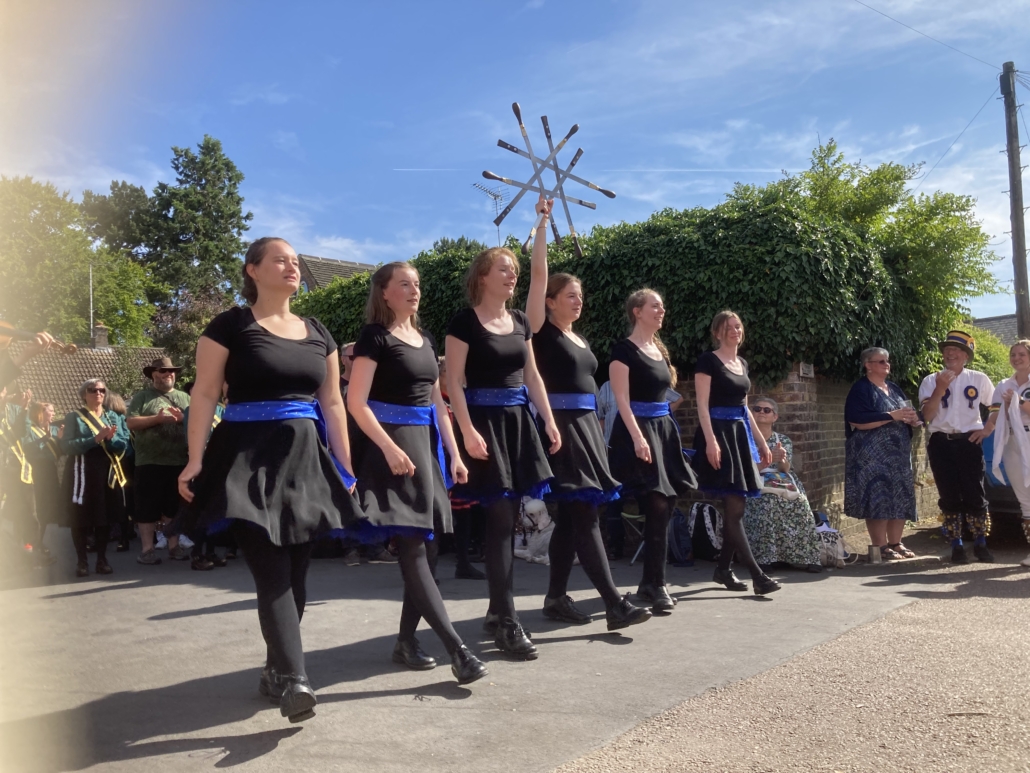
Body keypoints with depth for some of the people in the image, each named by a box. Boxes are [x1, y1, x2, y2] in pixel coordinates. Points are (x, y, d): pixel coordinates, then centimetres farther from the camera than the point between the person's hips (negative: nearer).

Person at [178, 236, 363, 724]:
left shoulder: (317, 333, 13)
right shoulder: (230, 326, 0)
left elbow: (332, 403, 14)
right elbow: (205, 394, -4)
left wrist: (346, 467, 10)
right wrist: (195, 461, -14)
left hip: (305, 459, 5)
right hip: (250, 457, -5)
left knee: (295, 574, 7)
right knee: (271, 572, -11)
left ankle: (275, 669, 22)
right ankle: (293, 679, -14)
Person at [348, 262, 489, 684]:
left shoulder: (425, 340, 16)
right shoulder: (375, 336, -5)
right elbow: (356, 403, -13)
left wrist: (454, 454, 13)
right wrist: (390, 448, -22)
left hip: (426, 442, 8)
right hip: (393, 443, -8)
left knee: (426, 544, 7)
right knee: (412, 547, -10)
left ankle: (406, 640, 19)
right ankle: (457, 650, -13)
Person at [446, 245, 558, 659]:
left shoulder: (519, 321, 13)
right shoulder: (464, 321, -6)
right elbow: (454, 382, -11)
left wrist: (549, 421, 9)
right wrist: (467, 431, -20)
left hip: (518, 421, 7)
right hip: (485, 422, -6)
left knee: (508, 517, 9)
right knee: (500, 519, -9)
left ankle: (497, 610, 20)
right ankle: (508, 623, -3)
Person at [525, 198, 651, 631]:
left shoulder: (579, 339, 19)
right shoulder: (542, 331, -3)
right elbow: (538, 273, -9)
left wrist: (595, 431, 18)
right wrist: (543, 222, -4)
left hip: (586, 426, 8)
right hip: (559, 424, -8)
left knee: (571, 518, 9)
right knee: (583, 515, -11)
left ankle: (556, 598, 17)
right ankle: (615, 605, -11)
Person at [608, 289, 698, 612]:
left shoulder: (660, 350, 16)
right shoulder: (624, 349, -7)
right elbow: (622, 399, -15)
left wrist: (664, 430, 18)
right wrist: (638, 437, -24)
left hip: (663, 429, 8)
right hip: (638, 430, -8)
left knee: (664, 507, 7)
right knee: (657, 507, -12)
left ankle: (649, 581, 16)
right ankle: (656, 585, -4)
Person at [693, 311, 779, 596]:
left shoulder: (742, 363, 16)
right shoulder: (708, 361, -6)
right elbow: (703, 405, -13)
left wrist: (761, 442, 19)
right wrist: (710, 441, -23)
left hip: (740, 434, 8)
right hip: (720, 433, -8)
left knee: (736, 505, 7)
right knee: (733, 507, -9)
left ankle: (723, 569, 17)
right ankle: (758, 575, -11)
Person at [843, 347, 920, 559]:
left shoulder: (894, 388, 18)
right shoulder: (861, 389, -6)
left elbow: (906, 416, 23)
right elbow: (856, 421, -19)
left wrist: (912, 419, -2)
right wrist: (891, 416, -20)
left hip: (899, 454, 8)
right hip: (873, 456, -8)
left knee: (901, 499, 6)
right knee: (877, 499, -10)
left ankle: (895, 545, 14)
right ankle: (881, 548, -5)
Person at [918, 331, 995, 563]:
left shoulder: (979, 379, 5)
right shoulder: (931, 381, 3)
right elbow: (927, 416, -7)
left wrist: (986, 430, 1)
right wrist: (940, 389, -16)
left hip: (969, 442, 0)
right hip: (941, 444, 0)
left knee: (975, 494, 0)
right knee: (949, 496, 4)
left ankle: (980, 544, 14)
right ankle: (956, 546, 12)